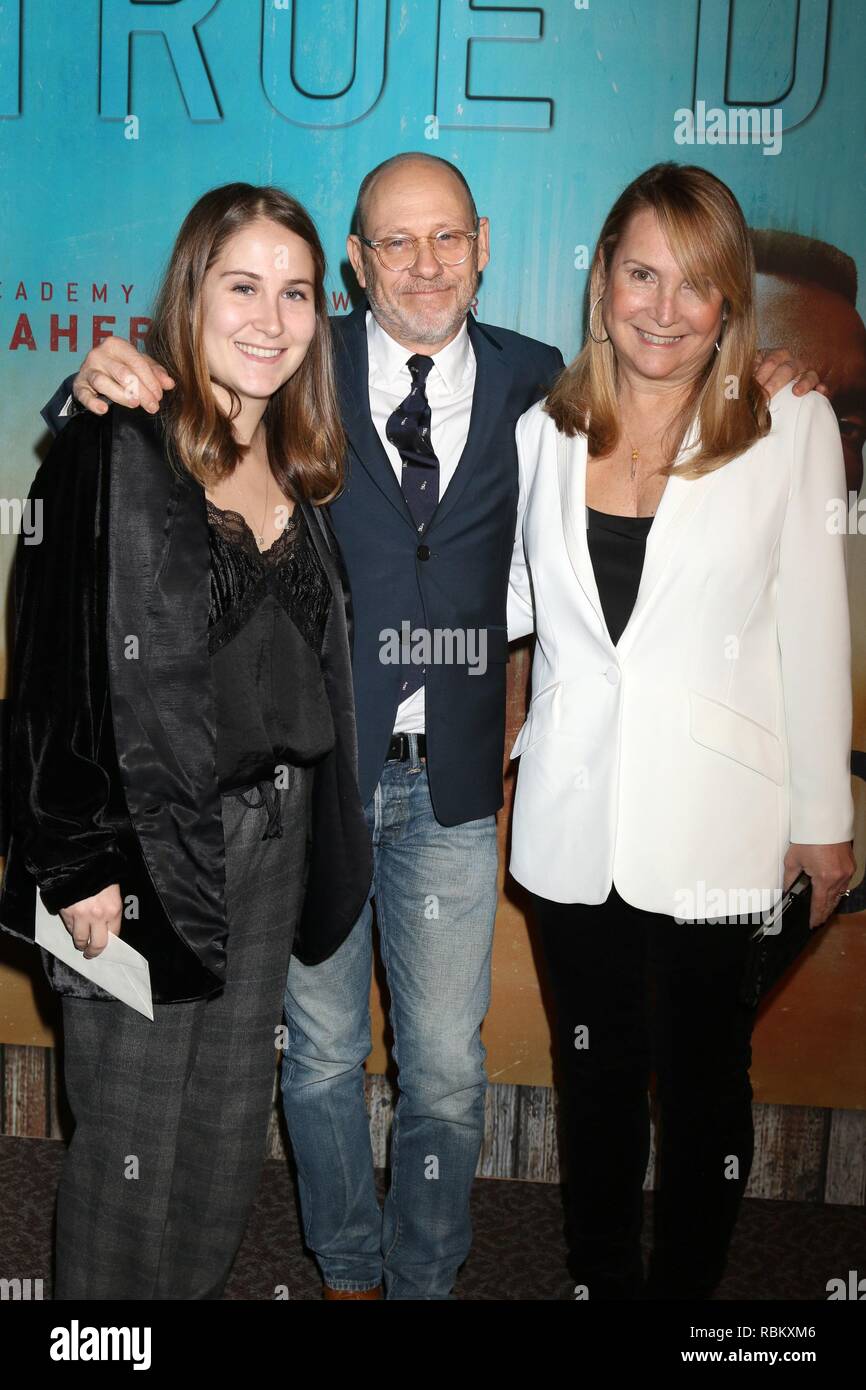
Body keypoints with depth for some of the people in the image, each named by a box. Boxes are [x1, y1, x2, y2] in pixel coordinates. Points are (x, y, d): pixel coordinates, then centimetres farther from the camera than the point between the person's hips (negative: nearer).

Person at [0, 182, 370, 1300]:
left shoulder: (293, 466, 9)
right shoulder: (114, 453, -12)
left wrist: (308, 829, 8)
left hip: (273, 839, 7)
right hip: (148, 846, -6)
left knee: (231, 1124, 19)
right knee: (134, 1138, 7)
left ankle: (200, 1286, 39)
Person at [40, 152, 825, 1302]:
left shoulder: (536, 383, 3)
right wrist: (103, 385, -26)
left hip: (451, 780, 1)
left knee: (446, 1067, 12)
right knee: (323, 1054, 16)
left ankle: (425, 1280, 38)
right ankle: (348, 1272, 41)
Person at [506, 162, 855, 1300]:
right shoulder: (547, 430, 4)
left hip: (714, 822, -3)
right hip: (575, 814, 3)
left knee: (702, 1080, 11)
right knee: (594, 1067, 18)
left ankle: (686, 1287, 36)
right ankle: (600, 1280, 39)